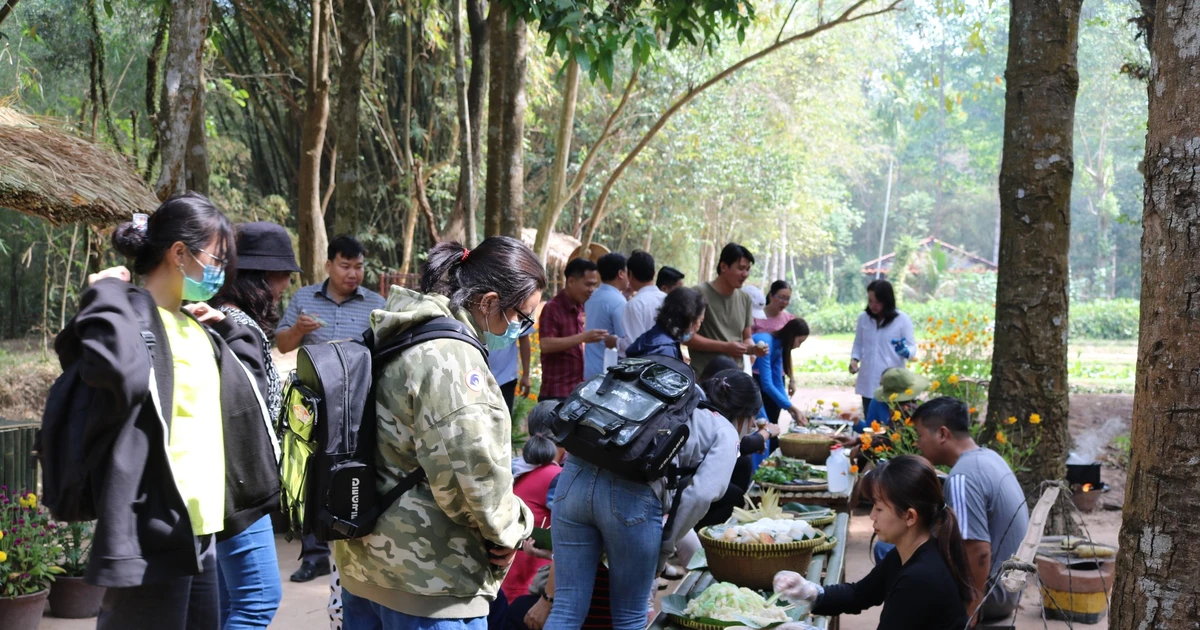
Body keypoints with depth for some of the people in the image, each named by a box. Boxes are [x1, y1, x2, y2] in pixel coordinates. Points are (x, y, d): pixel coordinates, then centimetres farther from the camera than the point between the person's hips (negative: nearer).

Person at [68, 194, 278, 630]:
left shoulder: (193, 327, 16)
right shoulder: (131, 317, -11)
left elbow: (250, 377, 31)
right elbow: (121, 370, -36)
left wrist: (225, 327, 19)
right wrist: (108, 294, -21)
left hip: (199, 526, 9)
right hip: (152, 530, -9)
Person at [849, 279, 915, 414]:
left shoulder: (902, 319, -5)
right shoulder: (863, 317, 4)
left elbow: (912, 346, -2)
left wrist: (905, 351, -25)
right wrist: (854, 359, -2)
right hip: (868, 382, 3)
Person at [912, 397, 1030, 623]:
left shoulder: (962, 477, -25)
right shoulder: (988, 457, 6)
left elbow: (979, 552, -29)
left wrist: (968, 612, -21)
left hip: (991, 590, -10)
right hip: (1008, 582, 10)